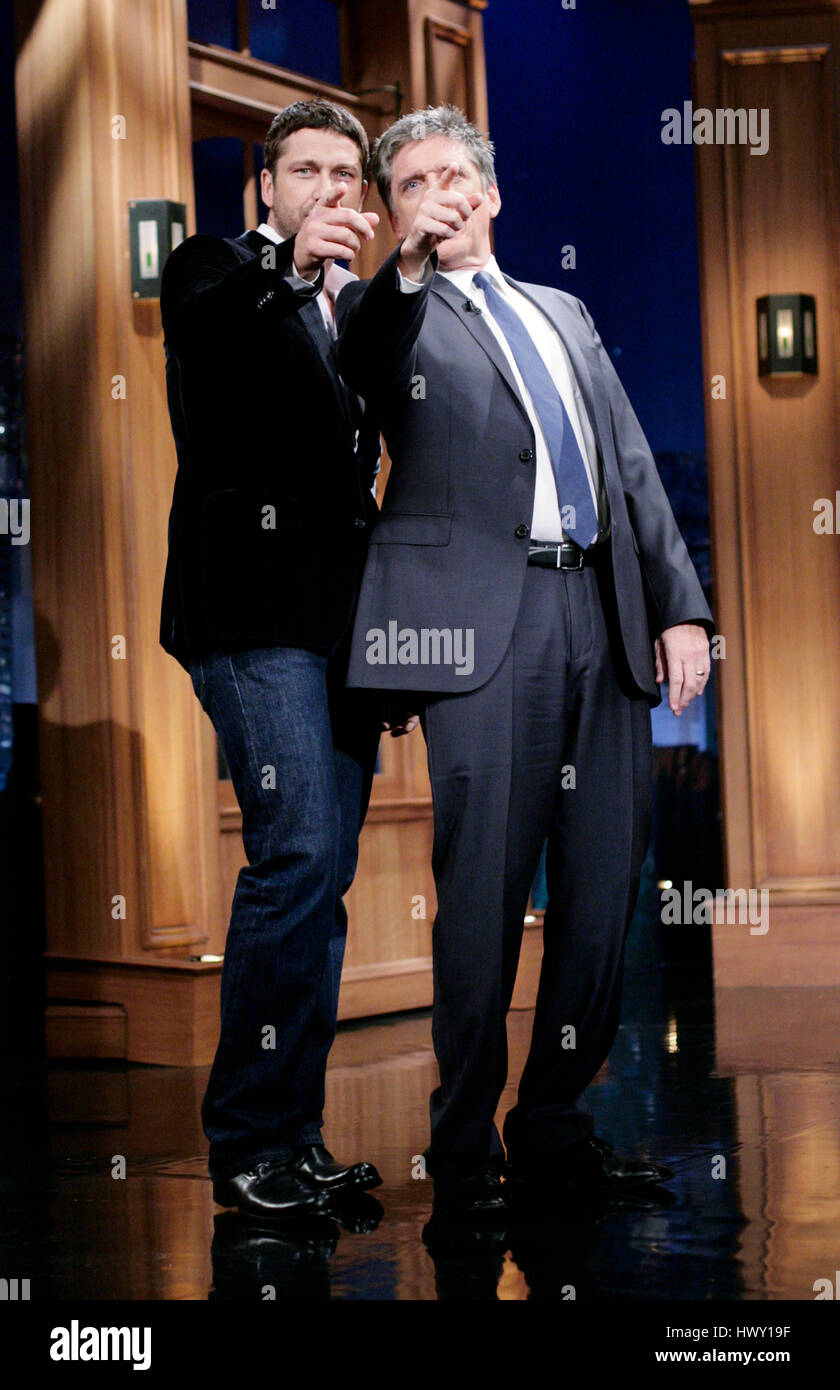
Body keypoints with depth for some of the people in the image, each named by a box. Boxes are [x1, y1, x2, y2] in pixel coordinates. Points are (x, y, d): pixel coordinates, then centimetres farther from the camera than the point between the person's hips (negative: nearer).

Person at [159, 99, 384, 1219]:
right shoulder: (217, 268, 3)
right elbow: (198, 332, -21)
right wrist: (288, 269, -40)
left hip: (344, 615, 7)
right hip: (256, 609, -7)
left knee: (323, 875, 6)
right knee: (300, 854, -16)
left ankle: (295, 1134, 13)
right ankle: (246, 1138, -6)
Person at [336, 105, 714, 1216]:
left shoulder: (563, 316, 26)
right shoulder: (390, 314, 12)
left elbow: (632, 464, 22)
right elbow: (361, 366, -12)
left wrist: (680, 604, 13)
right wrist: (407, 267, -29)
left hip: (603, 615, 5)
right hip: (483, 618, -5)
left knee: (604, 888, 4)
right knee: (485, 886, -7)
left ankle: (555, 1125, 16)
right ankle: (466, 1152, 3)